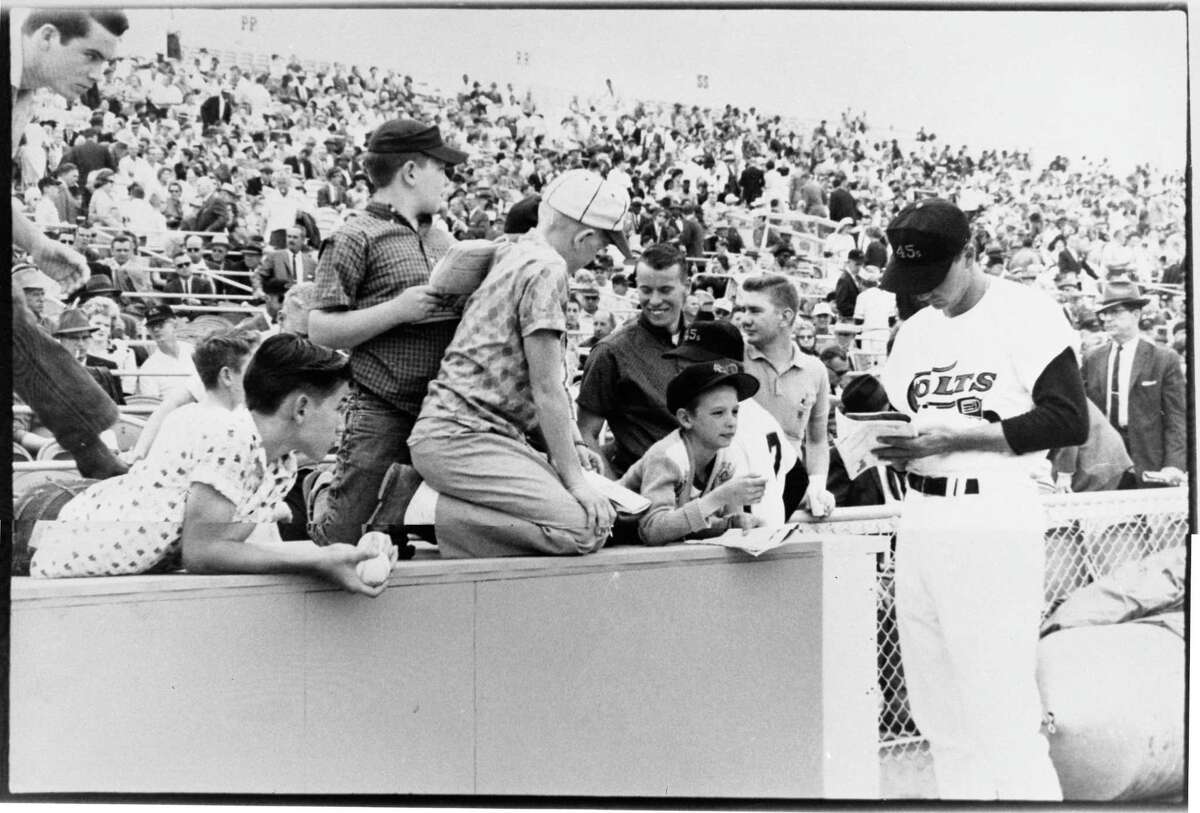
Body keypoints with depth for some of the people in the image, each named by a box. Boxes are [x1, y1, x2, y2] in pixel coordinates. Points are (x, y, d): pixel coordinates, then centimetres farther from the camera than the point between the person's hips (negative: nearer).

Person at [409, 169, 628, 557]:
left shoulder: (512, 253, 19)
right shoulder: (546, 269, -11)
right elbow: (546, 389, -13)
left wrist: (570, 445, 16)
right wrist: (574, 479, -9)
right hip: (460, 438, -10)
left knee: (604, 507, 3)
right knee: (588, 526, -21)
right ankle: (446, 517, -14)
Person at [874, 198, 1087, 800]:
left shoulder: (1025, 311, -4)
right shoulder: (914, 329, 18)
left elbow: (1069, 420, -11)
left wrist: (960, 436, -16)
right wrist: (887, 441, -1)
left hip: (993, 520, -7)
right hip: (920, 520, 7)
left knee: (1003, 715, -8)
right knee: (938, 716, 11)